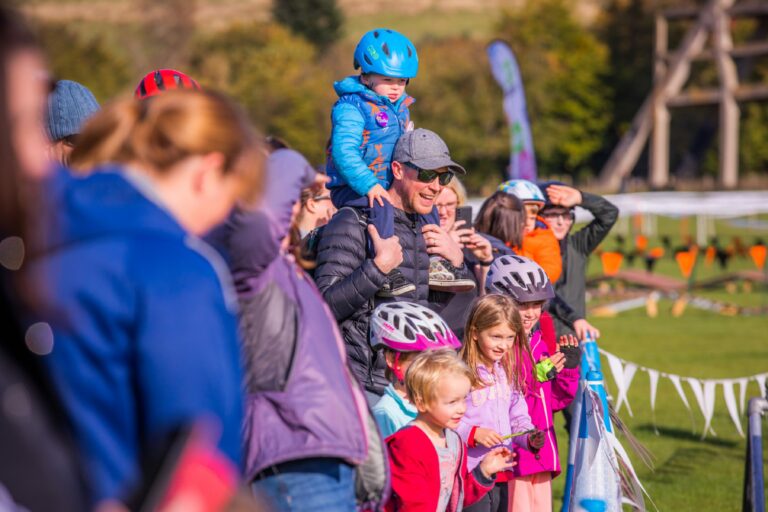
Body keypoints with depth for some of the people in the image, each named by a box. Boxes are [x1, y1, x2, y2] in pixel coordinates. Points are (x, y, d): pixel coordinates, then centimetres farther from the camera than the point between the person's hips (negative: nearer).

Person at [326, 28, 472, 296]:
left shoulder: (400, 109, 15)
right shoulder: (351, 108, -14)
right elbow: (344, 152, -26)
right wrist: (369, 185, -33)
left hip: (390, 185, 9)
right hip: (349, 189, -9)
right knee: (381, 207, -35)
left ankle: (434, 266, 16)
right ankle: (385, 274, -39)